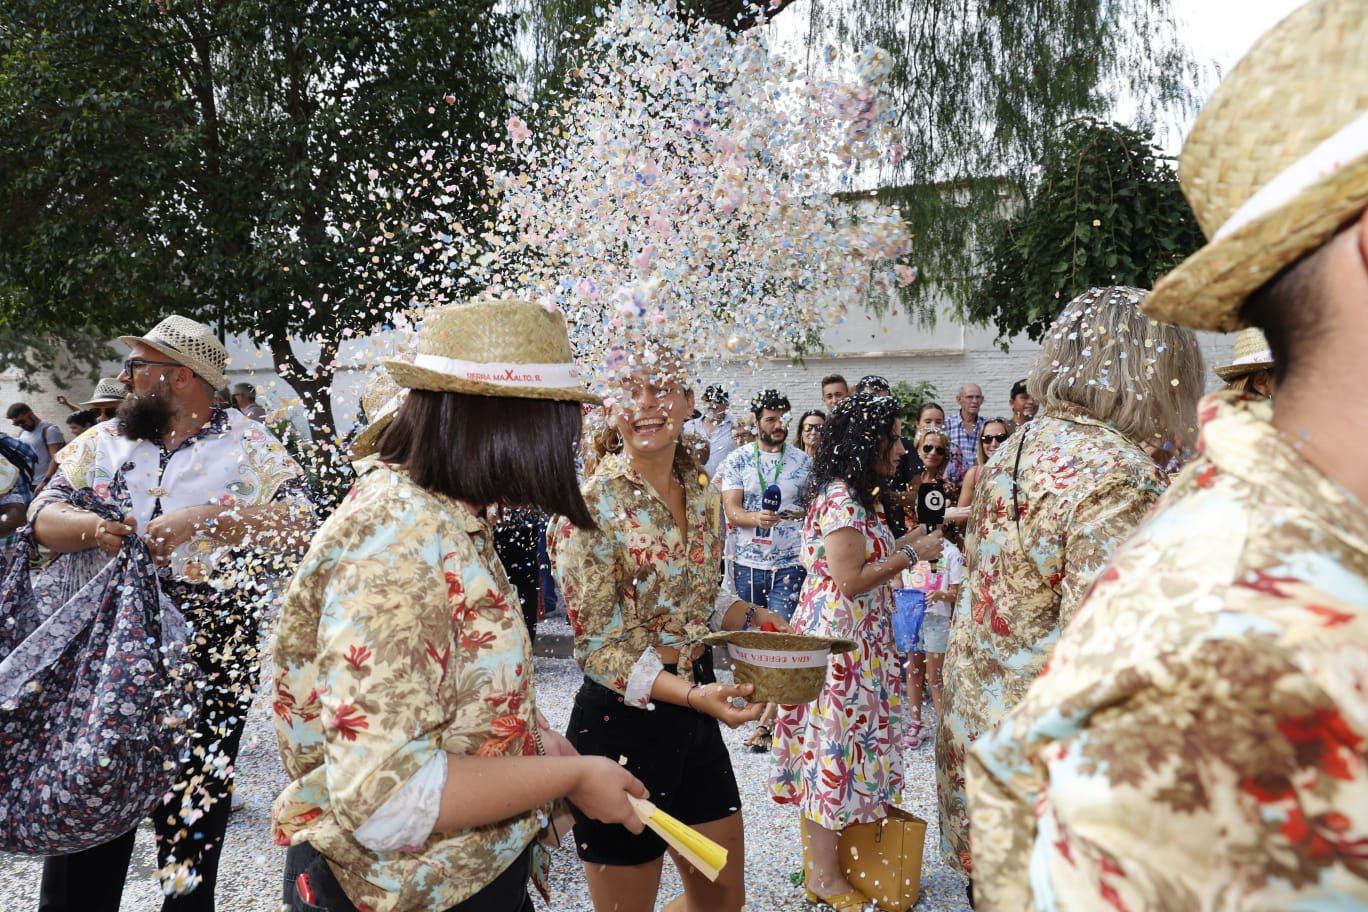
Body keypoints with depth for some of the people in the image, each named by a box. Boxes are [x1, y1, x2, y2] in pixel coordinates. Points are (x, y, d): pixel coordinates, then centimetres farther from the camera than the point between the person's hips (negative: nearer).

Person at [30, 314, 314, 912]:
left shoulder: (250, 448, -3)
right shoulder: (103, 442, 10)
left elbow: (300, 526, -14)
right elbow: (43, 512, 5)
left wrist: (202, 520, -24)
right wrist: (86, 528, -18)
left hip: (209, 659, -3)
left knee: (192, 815, 9)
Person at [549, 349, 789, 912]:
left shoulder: (701, 493, 4)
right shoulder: (592, 506, -17)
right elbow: (597, 648, -17)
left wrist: (751, 617, -1)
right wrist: (692, 694, -29)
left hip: (691, 717, 7)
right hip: (621, 723, -7)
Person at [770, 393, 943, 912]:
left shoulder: (854, 496, 12)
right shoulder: (841, 499, -19)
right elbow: (850, 579, -22)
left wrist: (903, 545, 9)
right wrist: (911, 555, -15)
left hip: (857, 641, 10)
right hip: (839, 640, -10)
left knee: (830, 746, 16)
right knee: (836, 747, 0)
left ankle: (821, 857, 29)